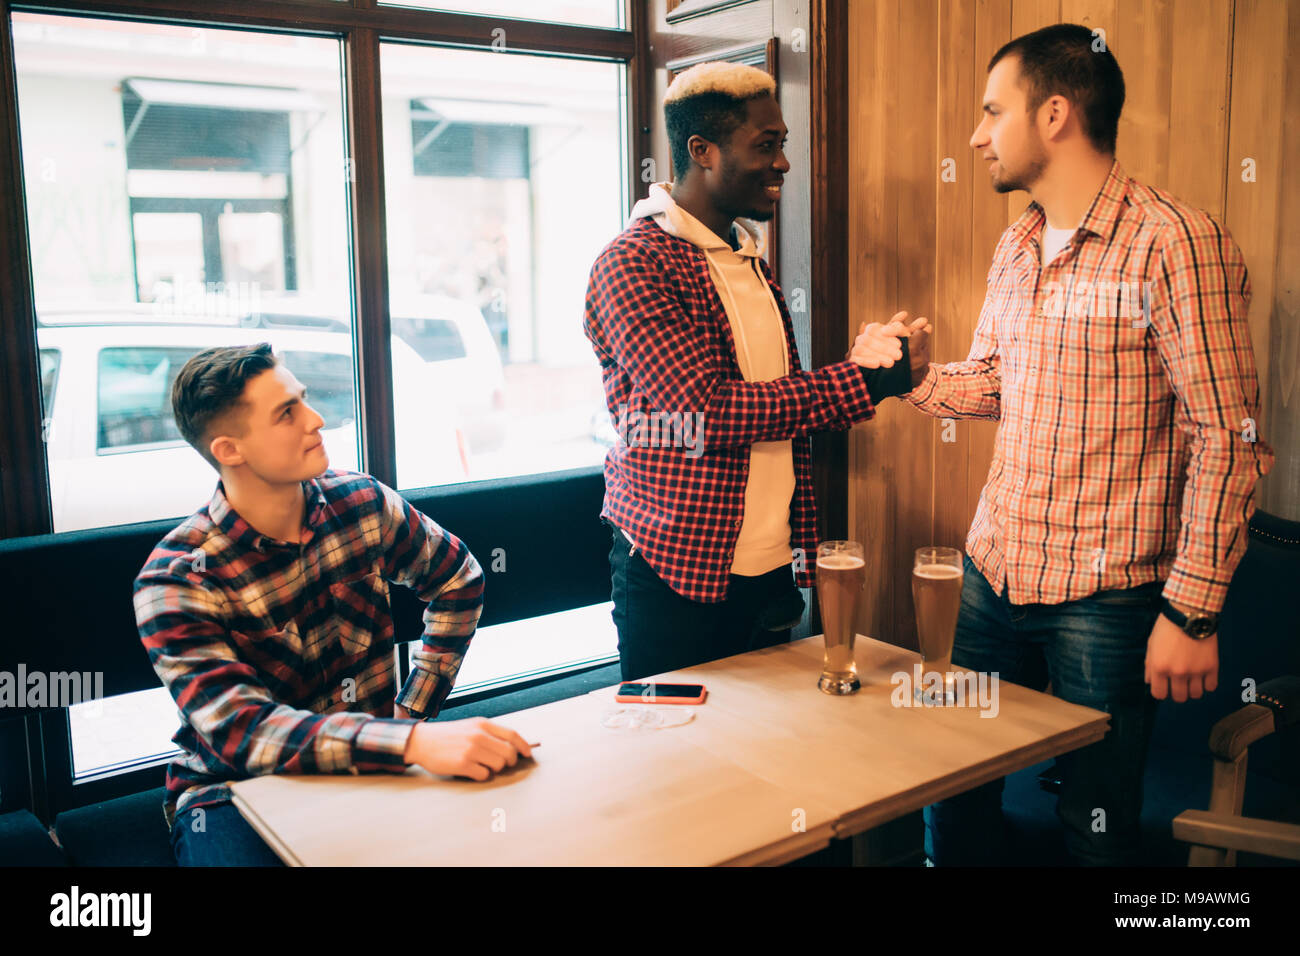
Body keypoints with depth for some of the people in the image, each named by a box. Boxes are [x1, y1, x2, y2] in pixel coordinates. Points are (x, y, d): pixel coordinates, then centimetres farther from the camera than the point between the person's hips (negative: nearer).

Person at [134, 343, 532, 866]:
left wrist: (413, 712, 3)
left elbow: (459, 580, 14)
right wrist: (413, 744, -41)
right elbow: (240, 729, -27)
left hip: (372, 766, 4)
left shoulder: (363, 503, -2)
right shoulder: (174, 581, -16)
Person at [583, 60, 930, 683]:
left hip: (770, 571, 8)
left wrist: (861, 365, -1)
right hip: (678, 578, -7)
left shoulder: (750, 262, 15)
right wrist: (858, 381, -18)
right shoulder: (632, 264, -13)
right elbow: (709, 411, -22)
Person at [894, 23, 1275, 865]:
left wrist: (1193, 610, -17)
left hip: (1107, 598, -6)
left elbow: (1229, 441, -15)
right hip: (995, 575, 7)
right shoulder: (1016, 246, 10)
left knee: (1097, 827, 9)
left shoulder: (1175, 242, -13)